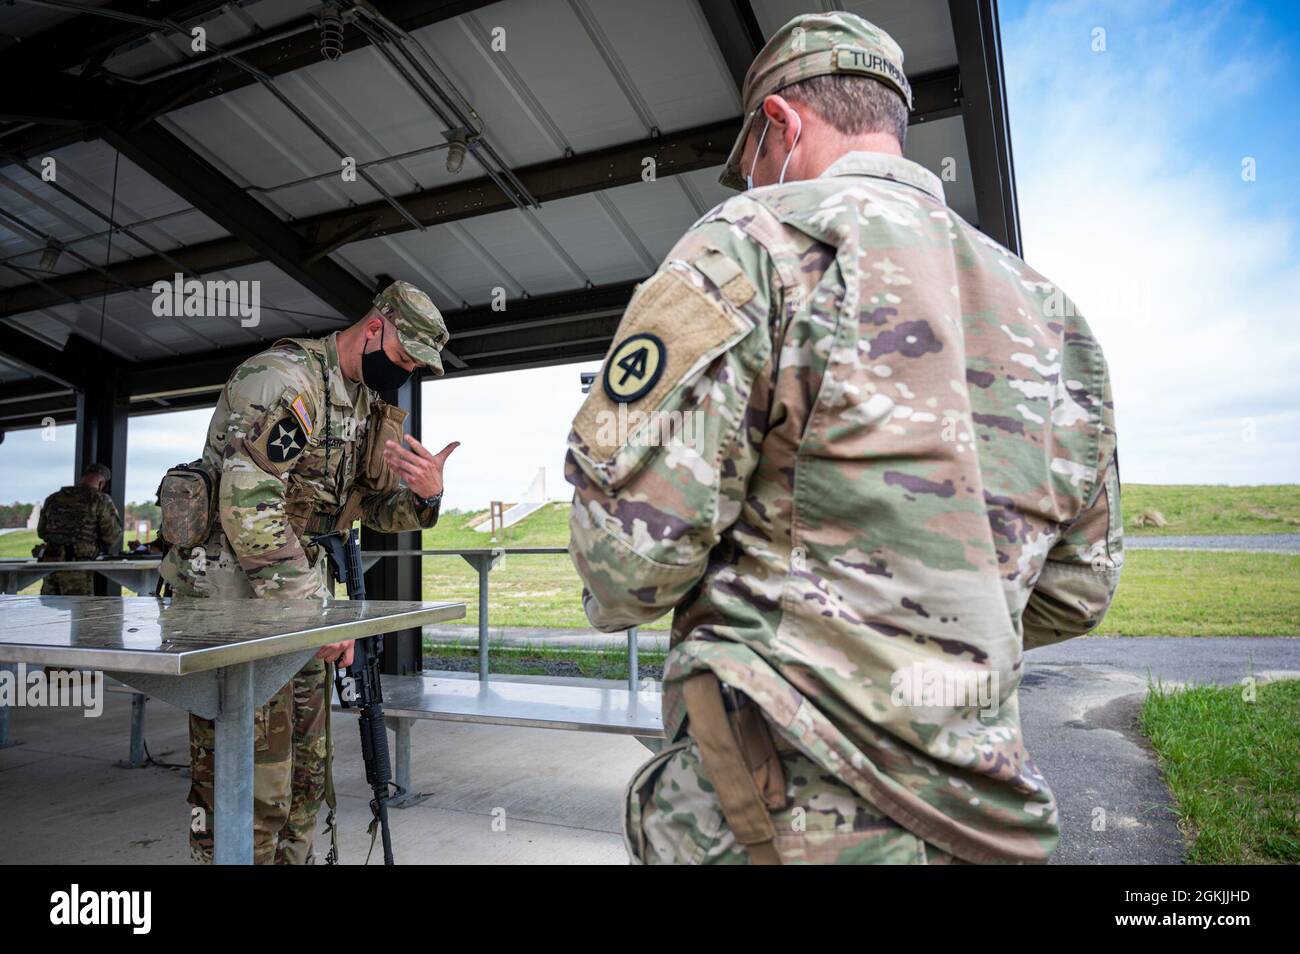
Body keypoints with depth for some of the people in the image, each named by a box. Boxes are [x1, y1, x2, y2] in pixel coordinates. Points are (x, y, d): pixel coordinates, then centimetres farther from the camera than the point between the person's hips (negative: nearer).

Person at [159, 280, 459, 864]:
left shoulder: (367, 402, 11)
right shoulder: (286, 376, -17)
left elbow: (375, 509, 14)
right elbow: (247, 504, -27)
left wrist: (425, 495, -10)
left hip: (298, 596, 9)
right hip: (233, 595, -9)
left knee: (305, 767, 17)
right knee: (250, 780, -3)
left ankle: (293, 856, 33)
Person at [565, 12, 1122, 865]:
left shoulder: (758, 239, -11)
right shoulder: (1055, 316, 10)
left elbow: (632, 525, -19)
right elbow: (1074, 595, 14)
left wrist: (618, 595, 4)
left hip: (779, 810, -6)